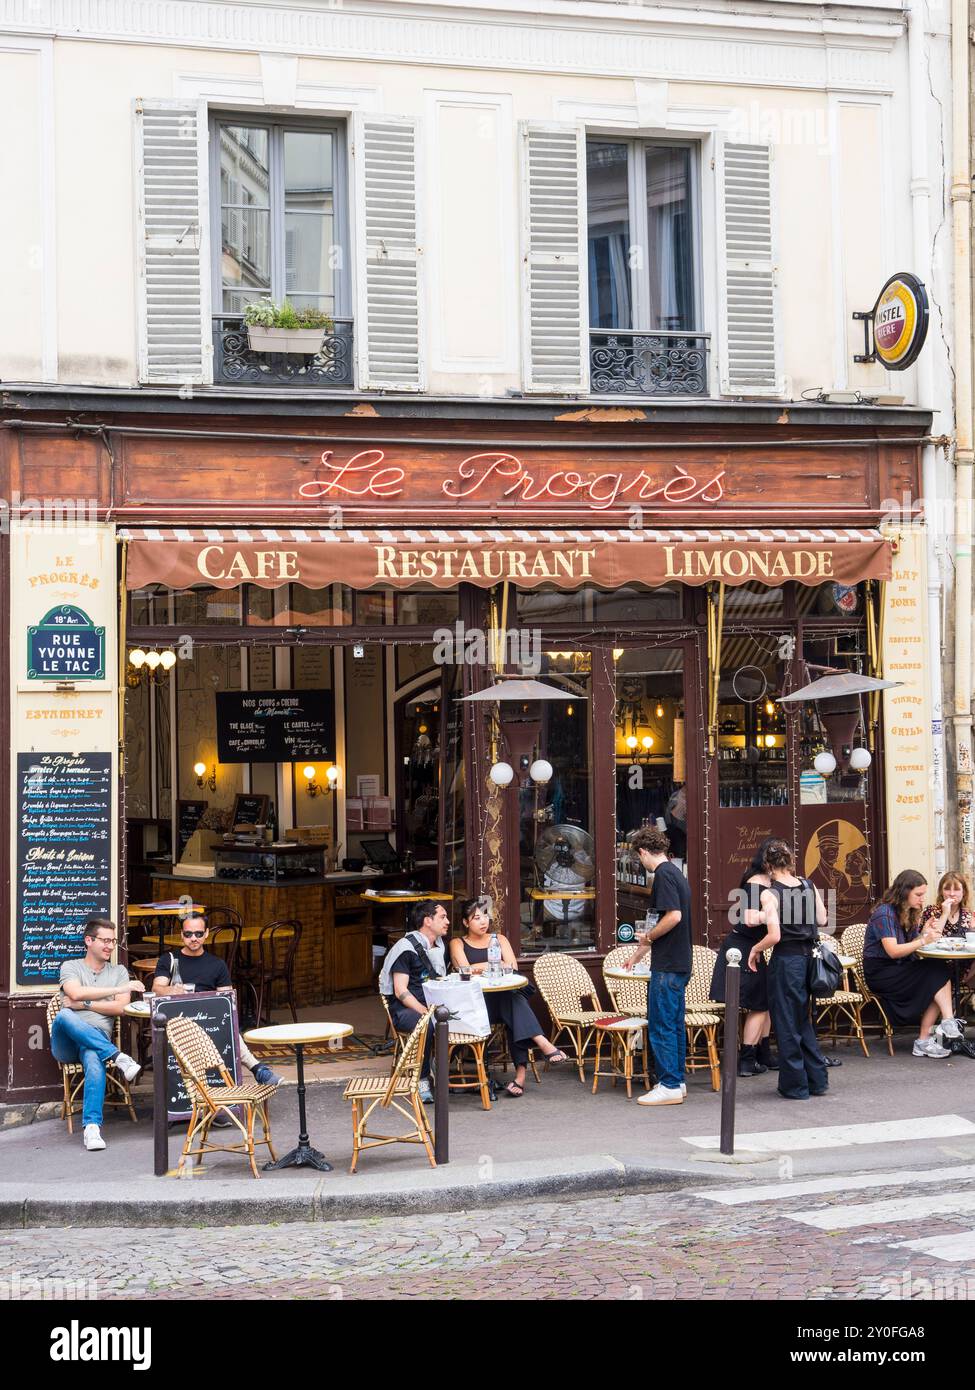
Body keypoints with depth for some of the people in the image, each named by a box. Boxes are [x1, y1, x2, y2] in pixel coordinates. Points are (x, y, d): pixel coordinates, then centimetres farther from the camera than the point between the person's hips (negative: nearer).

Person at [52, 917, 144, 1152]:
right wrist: (119, 989, -13)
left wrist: (84, 1004, -3)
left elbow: (120, 1007, 4)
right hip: (66, 1043, 0)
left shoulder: (119, 972, 20)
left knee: (94, 1059, -38)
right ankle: (118, 1057, -38)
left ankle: (92, 1126, -49)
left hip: (98, 1040, 0)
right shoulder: (71, 967, 12)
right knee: (64, 1016, -37)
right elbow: (76, 993, -10)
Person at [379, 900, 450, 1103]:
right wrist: (425, 1011, -24)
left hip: (430, 1006, 7)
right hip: (404, 1010, -7)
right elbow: (400, 991, -14)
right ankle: (422, 1081, -24)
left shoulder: (438, 946, 17)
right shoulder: (407, 948, -8)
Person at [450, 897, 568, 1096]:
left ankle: (521, 1072, -44)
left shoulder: (499, 939, 22)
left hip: (504, 1000, 3)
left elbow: (513, 967, 6)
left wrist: (481, 967, -4)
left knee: (514, 998, -35)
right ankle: (542, 1043, -49)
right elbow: (465, 971, -5)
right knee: (512, 998, -34)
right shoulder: (458, 943, 14)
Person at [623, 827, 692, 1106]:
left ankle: (669, 1087, -2)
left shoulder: (663, 874, -13)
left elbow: (673, 916, -24)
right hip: (680, 963, 9)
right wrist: (637, 954, 32)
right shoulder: (676, 874, 16)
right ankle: (677, 1081, 18)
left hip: (667, 966, -9)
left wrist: (648, 937, -8)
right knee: (675, 1025, 13)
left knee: (661, 1026, -4)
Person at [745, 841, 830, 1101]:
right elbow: (822, 921, 5)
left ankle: (795, 1085, 12)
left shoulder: (770, 894, -15)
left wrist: (755, 950, -4)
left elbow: (774, 935, -21)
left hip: (785, 960, -6)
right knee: (803, 1020, 21)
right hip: (808, 957, 6)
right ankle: (817, 1079, 23)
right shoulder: (809, 886, 1)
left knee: (786, 1023, 6)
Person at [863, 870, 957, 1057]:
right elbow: (893, 951, -21)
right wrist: (923, 940, -26)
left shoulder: (911, 913, 13)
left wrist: (925, 932, -6)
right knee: (938, 972, -23)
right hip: (880, 974, -8)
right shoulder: (884, 913, -13)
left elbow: (909, 947, 9)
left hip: (901, 970, 8)